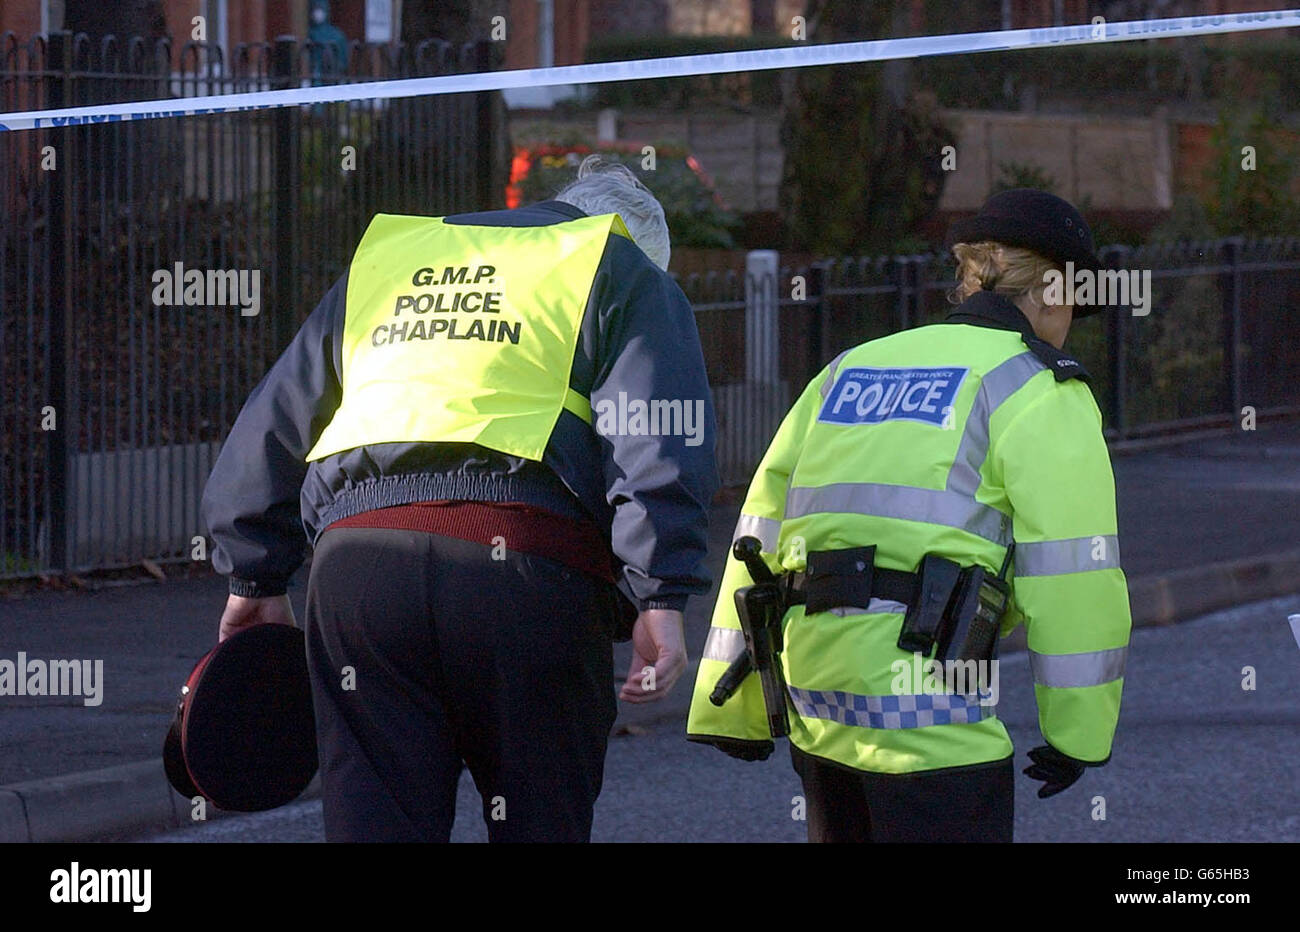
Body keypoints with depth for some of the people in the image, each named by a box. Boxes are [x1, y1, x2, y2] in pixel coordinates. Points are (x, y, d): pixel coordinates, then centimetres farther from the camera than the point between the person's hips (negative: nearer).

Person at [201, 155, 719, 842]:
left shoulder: (382, 255, 31)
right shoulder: (625, 272, 17)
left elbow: (274, 424, 29)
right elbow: (659, 439, -1)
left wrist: (255, 578, 32)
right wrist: (660, 599, -8)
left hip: (355, 560, 3)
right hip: (525, 569, -3)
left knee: (373, 819, 2)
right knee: (539, 821, 7)